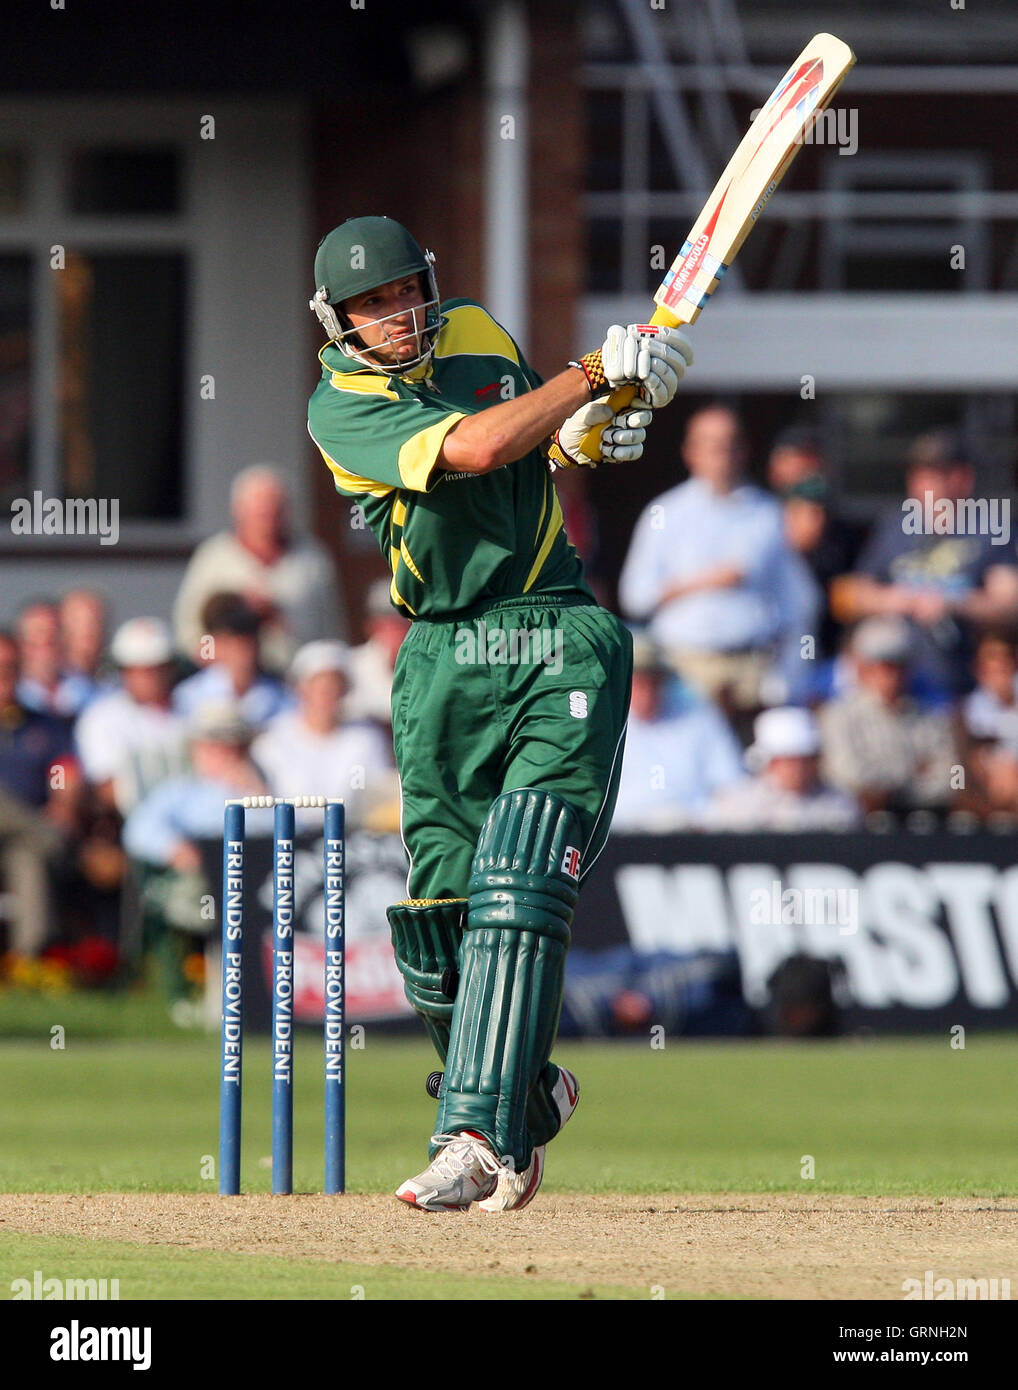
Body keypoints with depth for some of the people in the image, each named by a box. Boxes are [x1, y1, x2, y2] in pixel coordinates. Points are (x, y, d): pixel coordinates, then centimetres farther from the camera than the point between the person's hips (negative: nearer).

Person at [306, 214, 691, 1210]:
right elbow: (470, 451, -23)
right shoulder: (342, 406, -7)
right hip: (444, 668, -1)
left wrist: (584, 436, 3)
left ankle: (479, 1138, -24)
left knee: (517, 895, -16)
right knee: (439, 920, 0)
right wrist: (597, 370, -19)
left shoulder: (478, 334, 9)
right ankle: (529, 1095, 27)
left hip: (565, 650, 1)